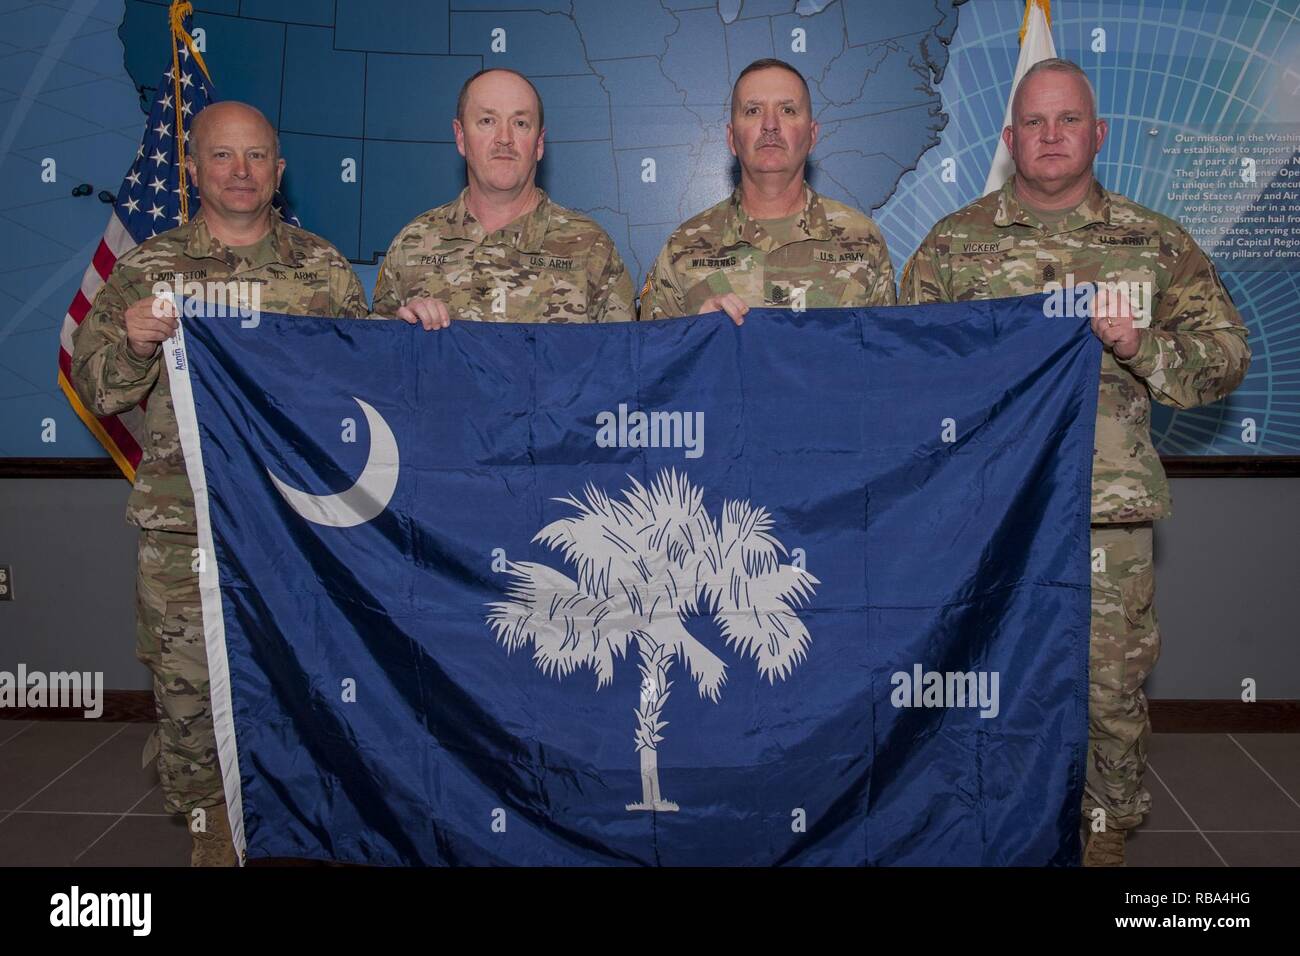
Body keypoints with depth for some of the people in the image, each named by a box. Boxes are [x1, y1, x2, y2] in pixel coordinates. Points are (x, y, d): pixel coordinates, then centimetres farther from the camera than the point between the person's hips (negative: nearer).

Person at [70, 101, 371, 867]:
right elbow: (95, 387, 6)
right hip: (185, 531, 0)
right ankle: (211, 823, 27)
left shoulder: (327, 270, 7)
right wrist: (132, 343, -14)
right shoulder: (147, 269, 7)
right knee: (188, 686, 6)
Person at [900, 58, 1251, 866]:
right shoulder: (954, 243, 7)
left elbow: (1225, 358, 7)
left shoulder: (1156, 244, 7)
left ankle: (1110, 835, 30)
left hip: (1108, 513, 1)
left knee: (1113, 689, 8)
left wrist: (1142, 348, -12)